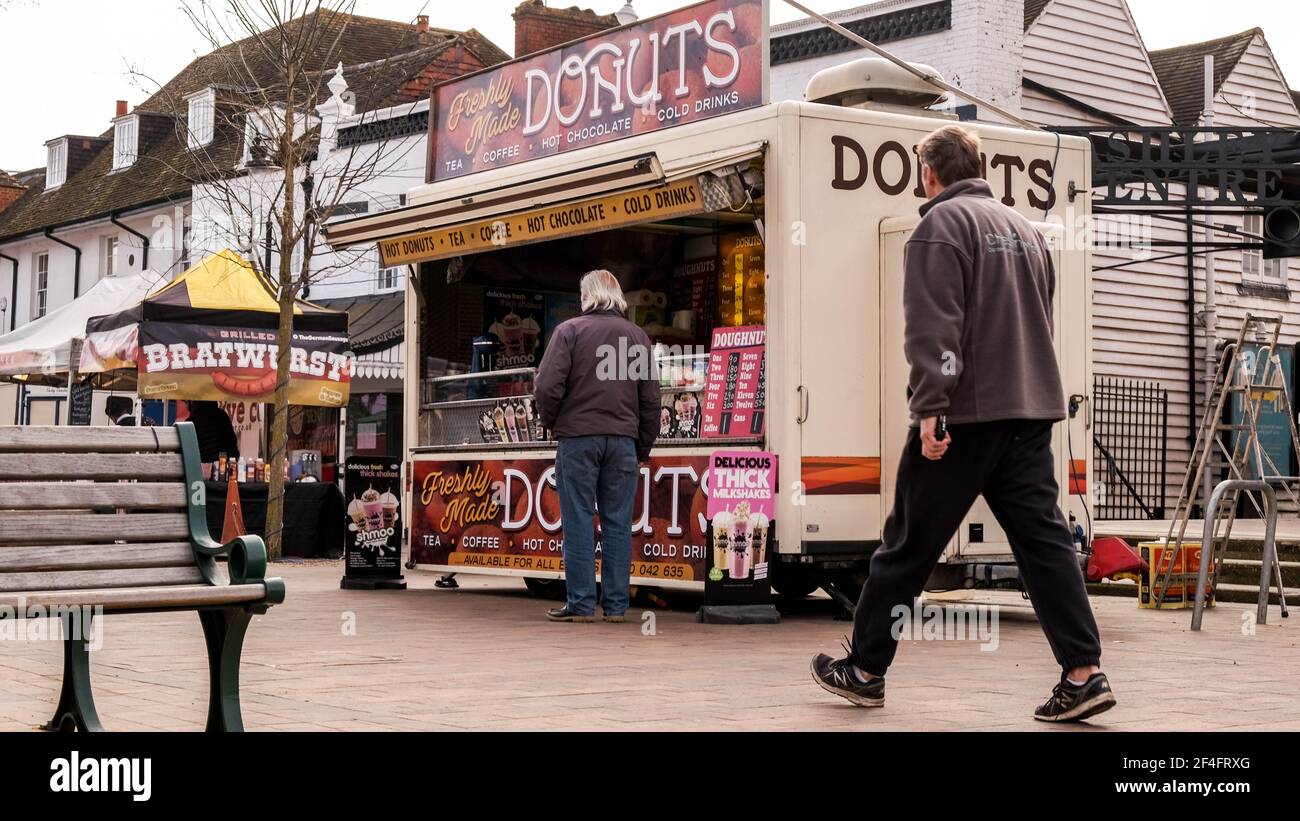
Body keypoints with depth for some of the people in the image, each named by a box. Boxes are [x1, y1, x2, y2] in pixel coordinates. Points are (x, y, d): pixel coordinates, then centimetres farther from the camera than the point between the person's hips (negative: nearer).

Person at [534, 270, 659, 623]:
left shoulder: (569, 330, -1)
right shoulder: (637, 336, 10)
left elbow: (547, 386, -9)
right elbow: (651, 398, 11)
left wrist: (552, 422, 9)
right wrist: (643, 447, 17)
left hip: (577, 437, -3)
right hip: (623, 439, 3)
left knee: (579, 521, 0)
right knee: (618, 522, 5)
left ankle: (581, 604, 1)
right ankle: (616, 605, 7)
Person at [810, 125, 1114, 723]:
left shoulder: (942, 224, -5)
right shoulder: (1024, 230, 20)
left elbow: (933, 326, -17)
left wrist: (930, 407, -21)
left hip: (965, 412, -7)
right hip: (1031, 412, 7)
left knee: (908, 545, 2)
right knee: (1044, 540, 3)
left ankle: (864, 670, 12)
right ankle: (1083, 673, -5)